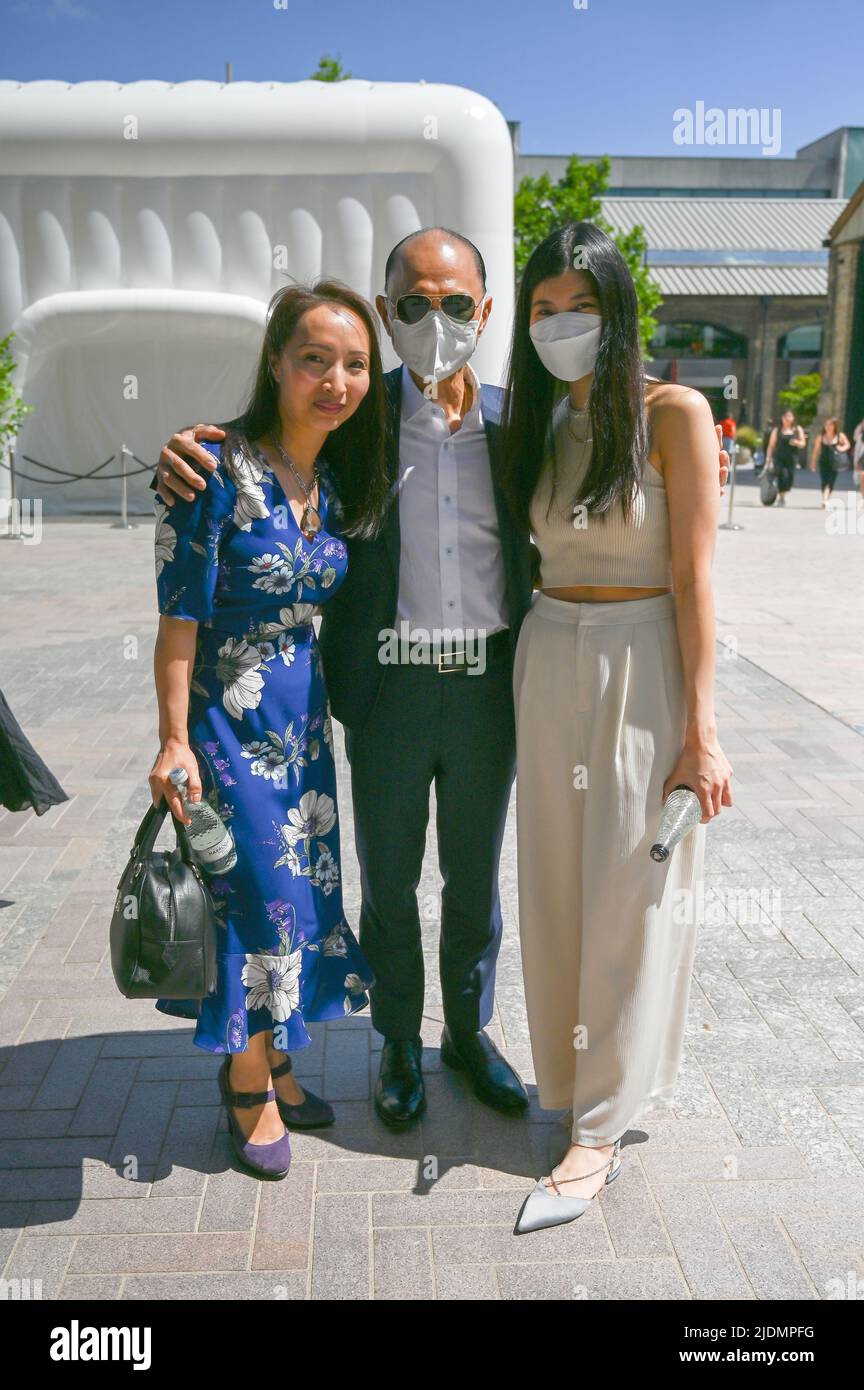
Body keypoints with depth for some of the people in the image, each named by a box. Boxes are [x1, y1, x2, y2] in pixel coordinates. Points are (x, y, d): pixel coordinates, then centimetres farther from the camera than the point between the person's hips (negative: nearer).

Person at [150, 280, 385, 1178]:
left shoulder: (342, 482, 5)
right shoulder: (219, 469, -15)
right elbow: (180, 616, -15)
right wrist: (174, 741, -16)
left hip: (304, 718, 7)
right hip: (230, 718, -6)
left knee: (305, 885, 12)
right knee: (262, 894, -1)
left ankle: (271, 1064, 33)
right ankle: (249, 1090, 23)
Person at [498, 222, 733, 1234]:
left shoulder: (673, 413, -8)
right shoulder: (533, 424, 10)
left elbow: (693, 577, -12)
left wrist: (699, 732, -14)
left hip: (642, 665, -5)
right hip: (548, 661, 6)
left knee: (629, 893, 2)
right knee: (557, 886, 12)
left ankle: (601, 1131, 16)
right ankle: (578, 1068, 33)